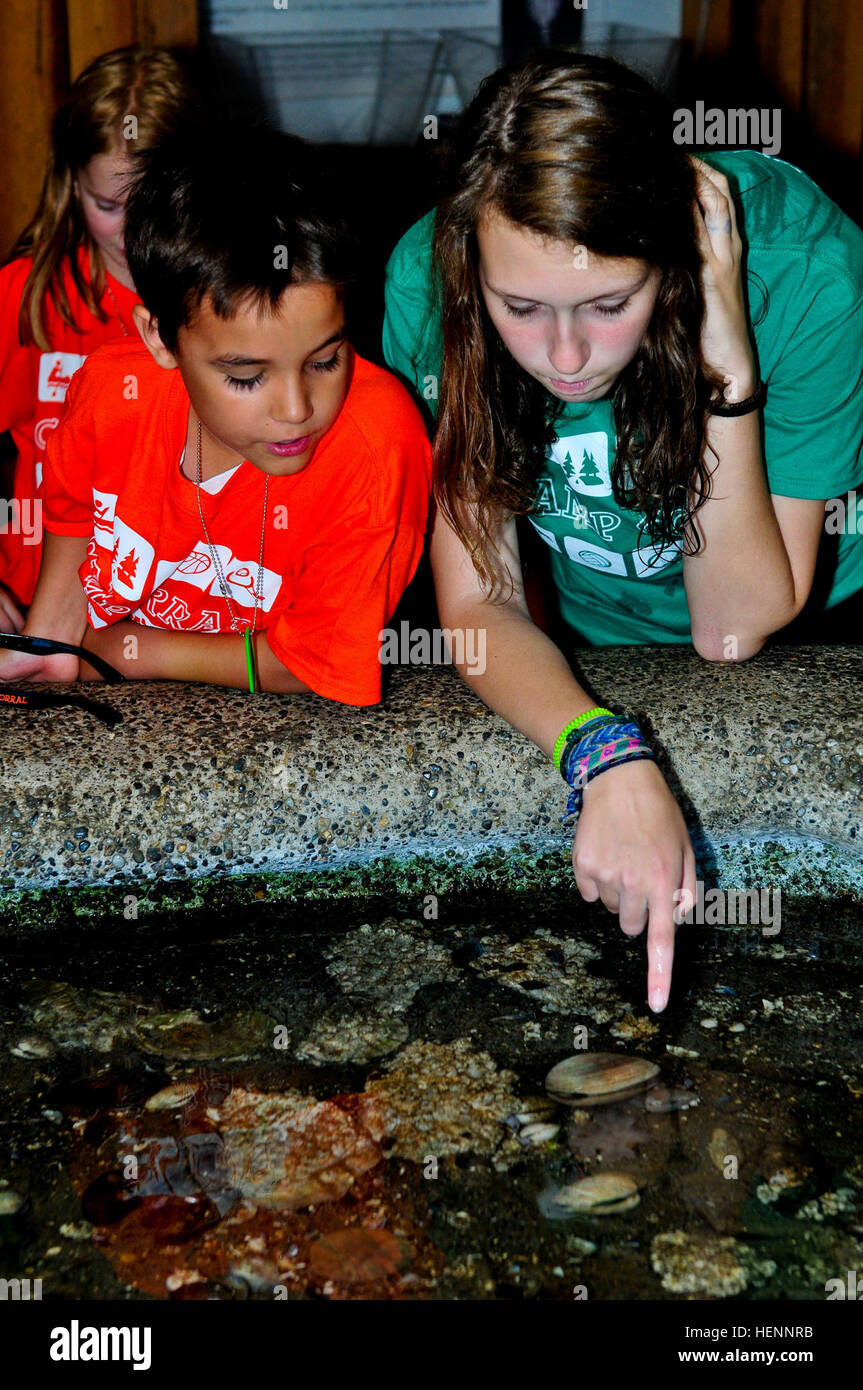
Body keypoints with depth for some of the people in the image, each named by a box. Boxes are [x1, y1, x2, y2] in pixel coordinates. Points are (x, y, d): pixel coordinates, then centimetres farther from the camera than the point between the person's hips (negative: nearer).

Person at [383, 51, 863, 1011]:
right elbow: (475, 601, -24)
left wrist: (730, 369, -40)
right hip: (599, 652, 1)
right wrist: (609, 757, -42)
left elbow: (734, 628, -27)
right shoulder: (428, 282, -28)